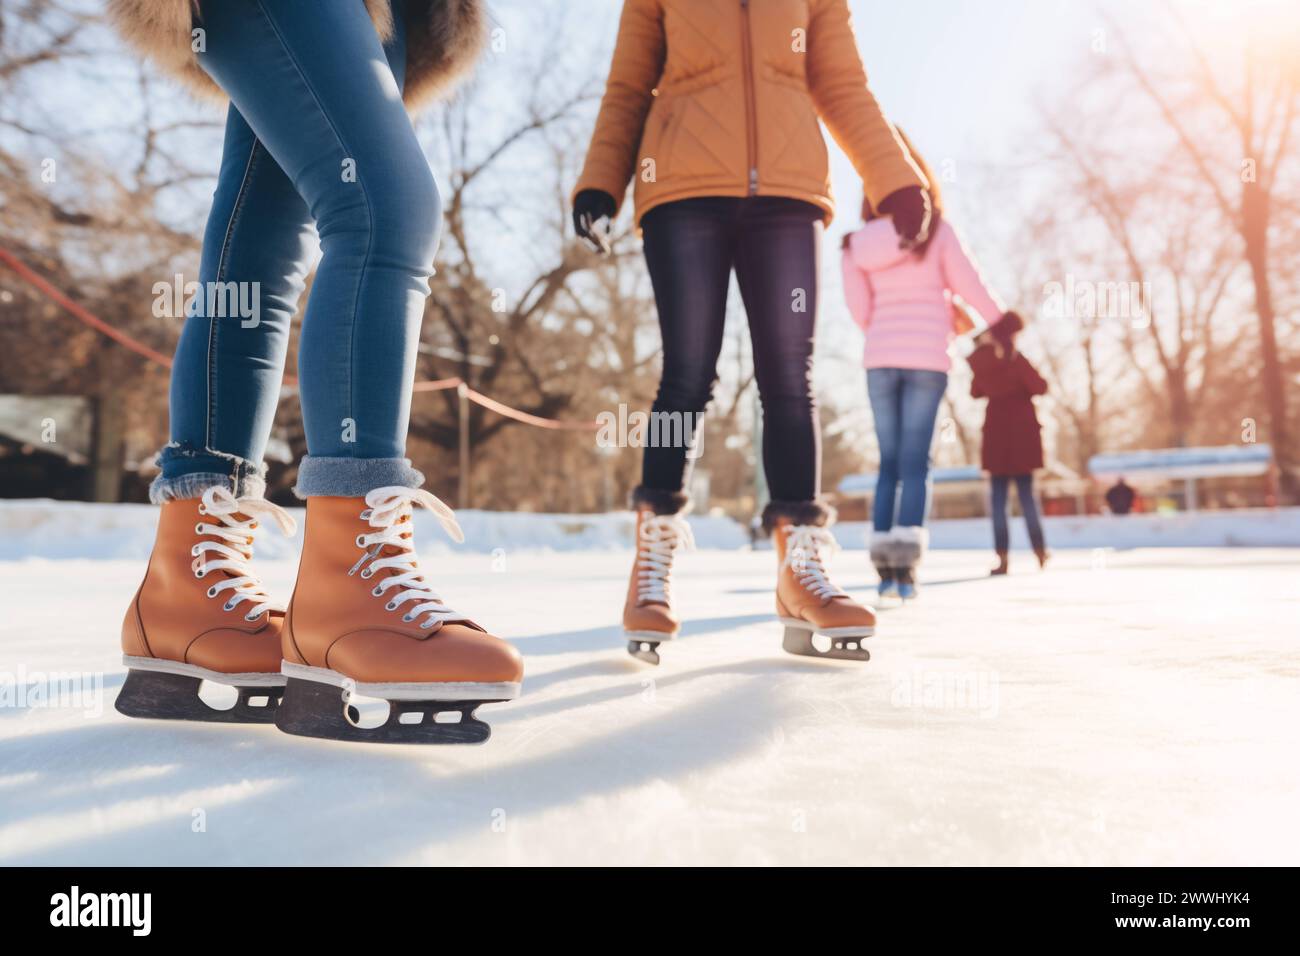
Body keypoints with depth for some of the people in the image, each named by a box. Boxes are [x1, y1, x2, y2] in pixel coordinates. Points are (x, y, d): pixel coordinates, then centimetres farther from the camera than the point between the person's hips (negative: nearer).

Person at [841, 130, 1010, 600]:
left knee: (889, 461, 7)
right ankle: (905, 564, -14)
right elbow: (969, 284, 0)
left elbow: (861, 311, 8)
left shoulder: (857, 245, 8)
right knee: (915, 460, -3)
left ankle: (885, 569, 0)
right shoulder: (937, 231, 1)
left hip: (880, 359, 2)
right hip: (927, 358, -2)